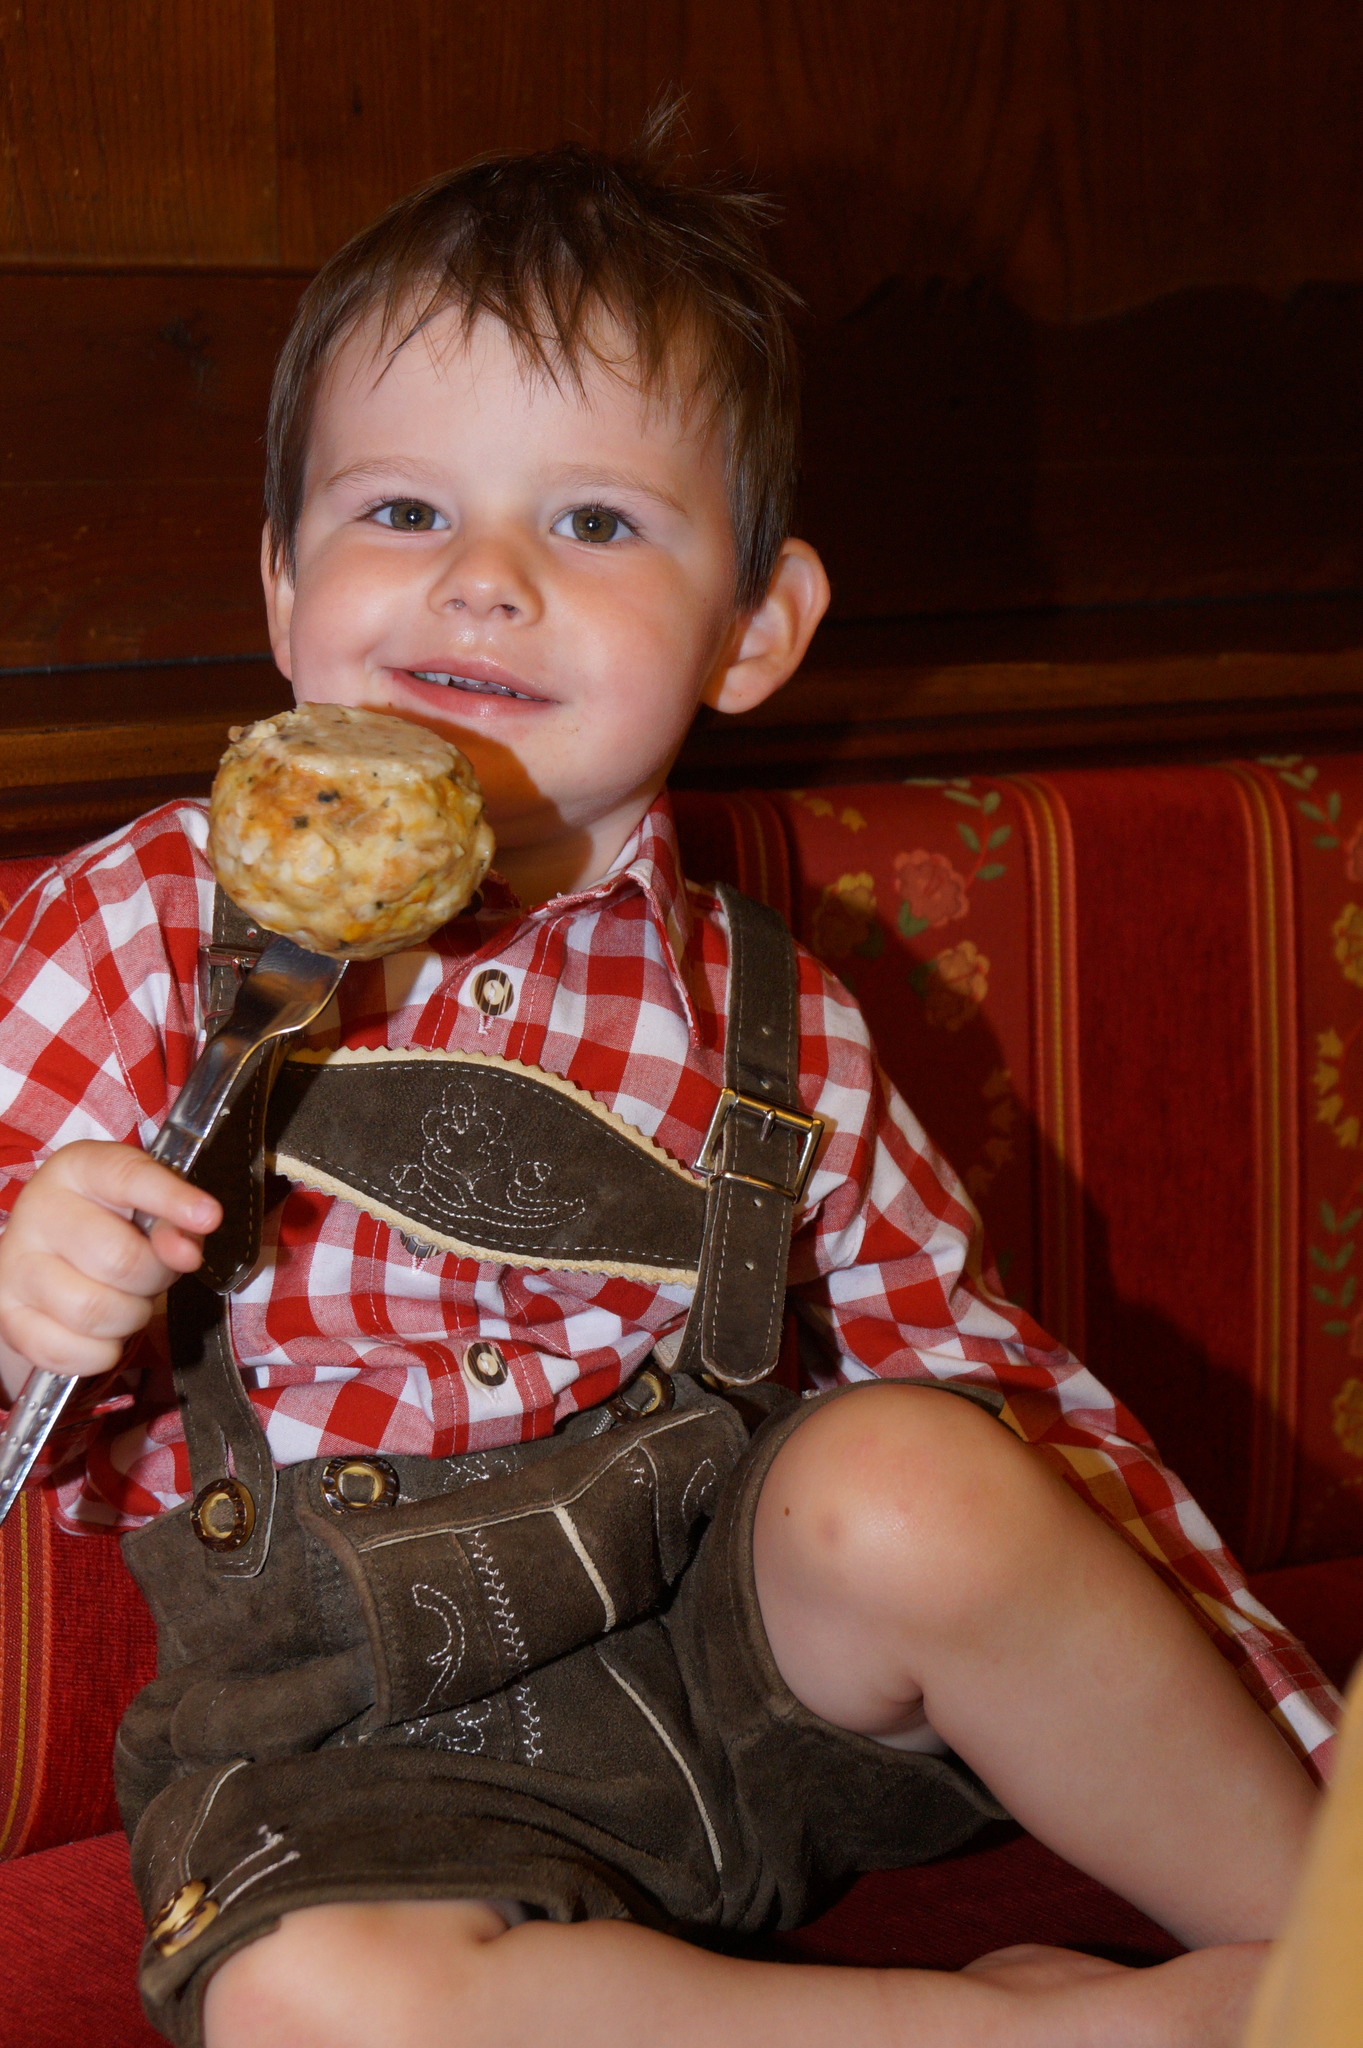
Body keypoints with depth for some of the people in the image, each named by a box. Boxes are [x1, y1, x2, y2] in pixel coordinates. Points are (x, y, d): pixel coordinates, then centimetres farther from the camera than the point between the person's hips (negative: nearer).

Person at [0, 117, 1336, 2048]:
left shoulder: (771, 1027, 5)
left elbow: (988, 1377, 9)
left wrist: (1275, 1726, 3)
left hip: (738, 1644, 1)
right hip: (357, 1728, -1)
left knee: (909, 1479, -31)